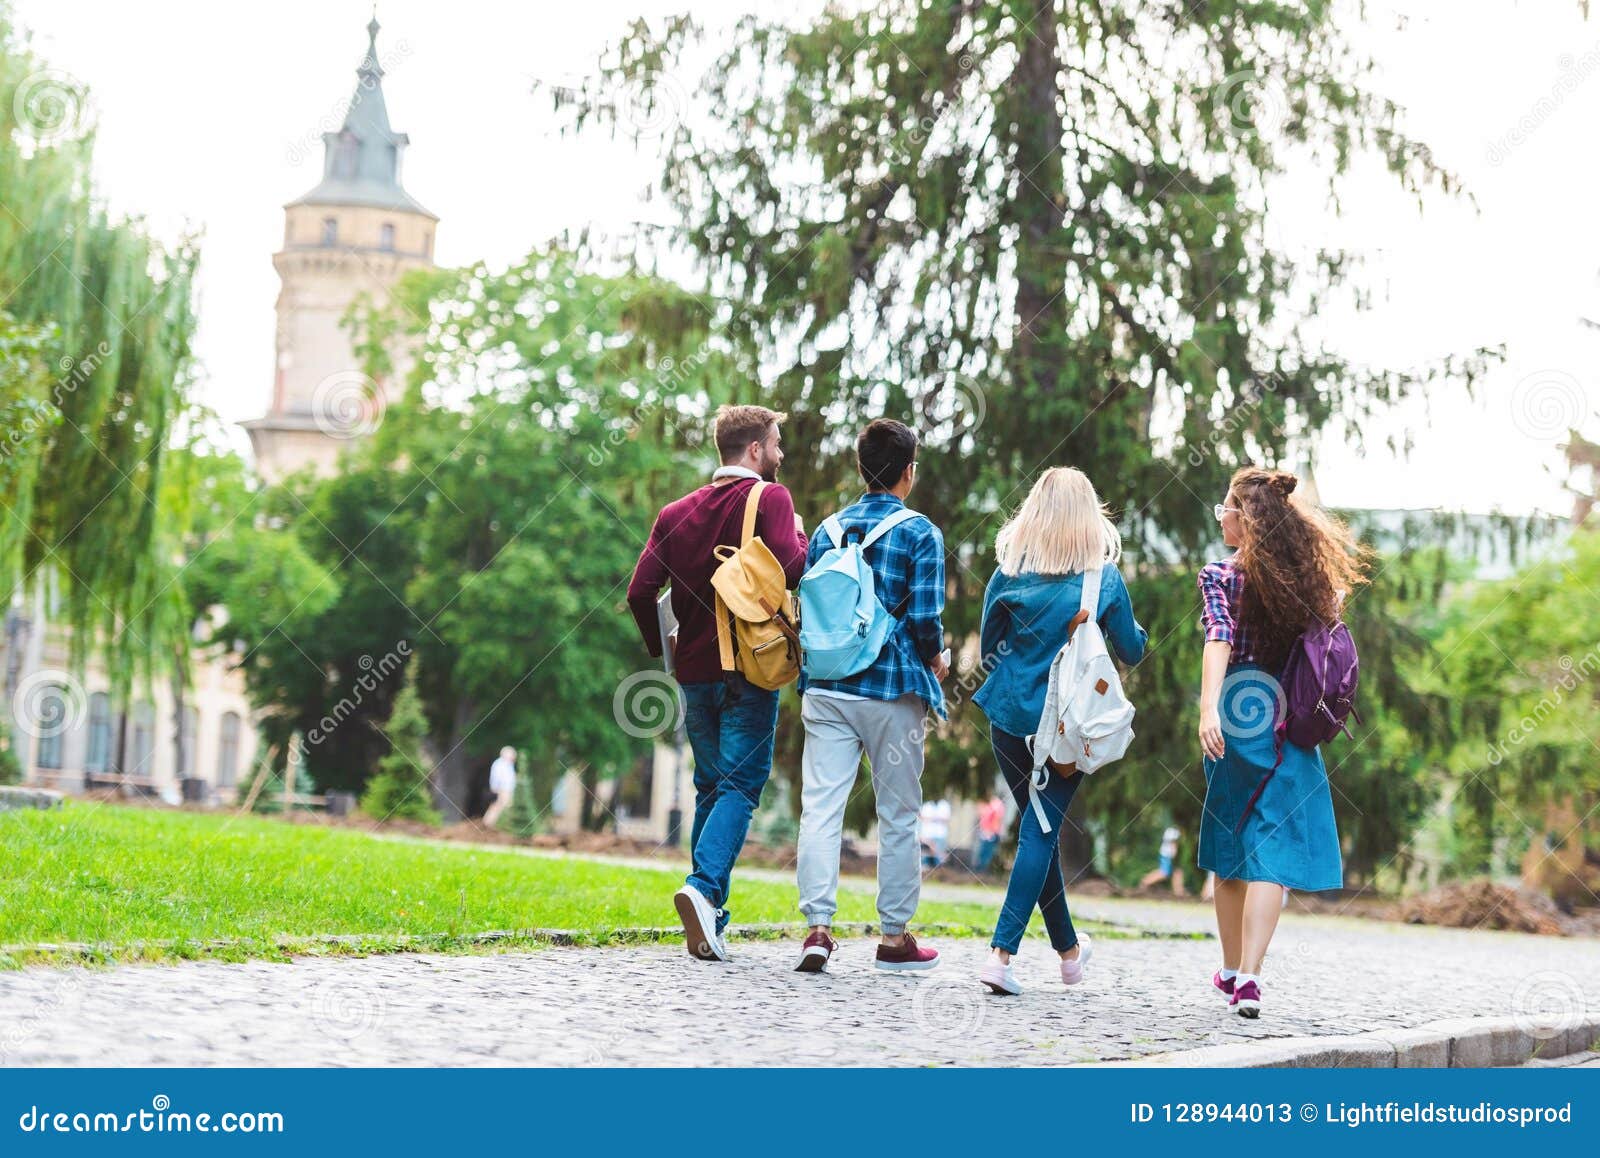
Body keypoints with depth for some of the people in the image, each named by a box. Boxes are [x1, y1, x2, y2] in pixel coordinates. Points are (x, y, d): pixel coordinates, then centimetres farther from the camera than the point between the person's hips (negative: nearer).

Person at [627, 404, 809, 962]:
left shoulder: (678, 511, 11)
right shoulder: (770, 498, -5)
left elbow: (641, 591, 3)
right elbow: (791, 567, -21)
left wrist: (662, 650, 16)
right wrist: (803, 538, 0)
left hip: (694, 670, 5)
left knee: (711, 786, 14)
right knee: (741, 784, -4)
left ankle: (708, 921, 13)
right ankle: (704, 888, -25)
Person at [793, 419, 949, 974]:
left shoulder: (828, 529, 8)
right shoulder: (920, 533, -5)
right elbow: (925, 617, -12)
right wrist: (935, 659, 8)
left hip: (827, 690, 3)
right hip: (893, 690, -3)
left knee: (821, 805, 0)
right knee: (898, 814, 8)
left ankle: (818, 926, -12)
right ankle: (894, 937, 13)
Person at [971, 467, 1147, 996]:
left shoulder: (1011, 571, -2)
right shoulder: (1104, 577, -6)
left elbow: (989, 646, 6)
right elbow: (1131, 650, 3)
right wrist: (1134, 628, 24)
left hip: (1011, 714, 3)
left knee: (1040, 827, 16)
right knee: (1041, 831, -2)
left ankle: (1069, 949, 29)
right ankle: (1002, 952, -13)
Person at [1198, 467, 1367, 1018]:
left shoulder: (1219, 575, -4)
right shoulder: (1308, 576, 7)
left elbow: (1219, 639, -18)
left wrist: (1209, 708, -29)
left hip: (1236, 716, -1)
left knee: (1228, 849, 14)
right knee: (1272, 849, -3)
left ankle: (1232, 970, 25)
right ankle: (1249, 976, -17)